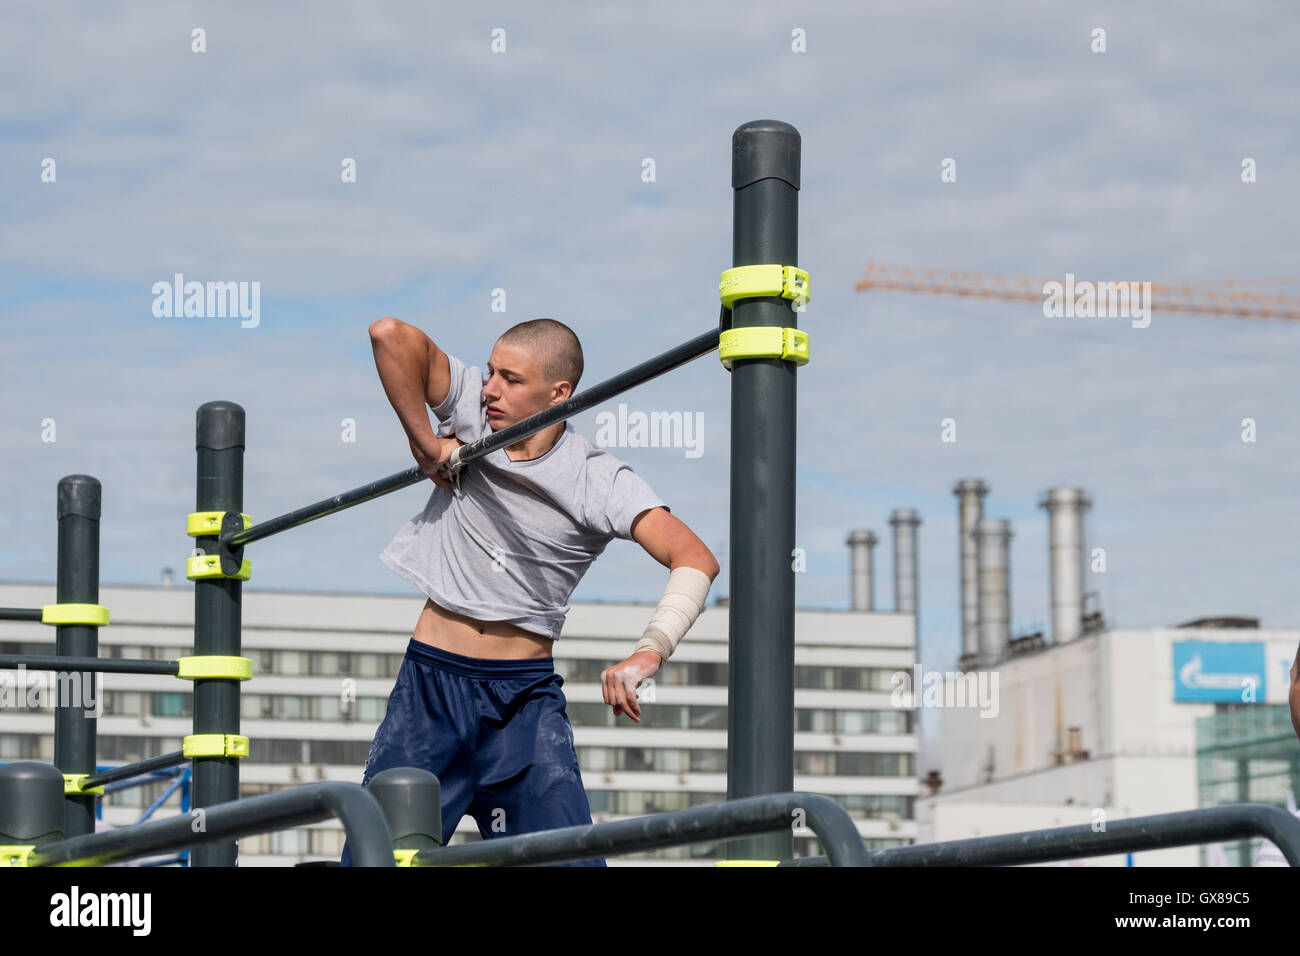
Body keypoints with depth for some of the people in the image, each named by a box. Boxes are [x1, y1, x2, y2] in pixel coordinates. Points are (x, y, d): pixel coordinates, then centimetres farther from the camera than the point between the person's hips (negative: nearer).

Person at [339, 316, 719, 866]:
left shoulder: (598, 482, -11)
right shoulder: (472, 413, -3)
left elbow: (696, 560, -24)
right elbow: (391, 335, -15)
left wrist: (649, 653, -39)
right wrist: (424, 440, -15)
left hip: (525, 697, -2)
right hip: (430, 682, 2)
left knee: (567, 859, -10)